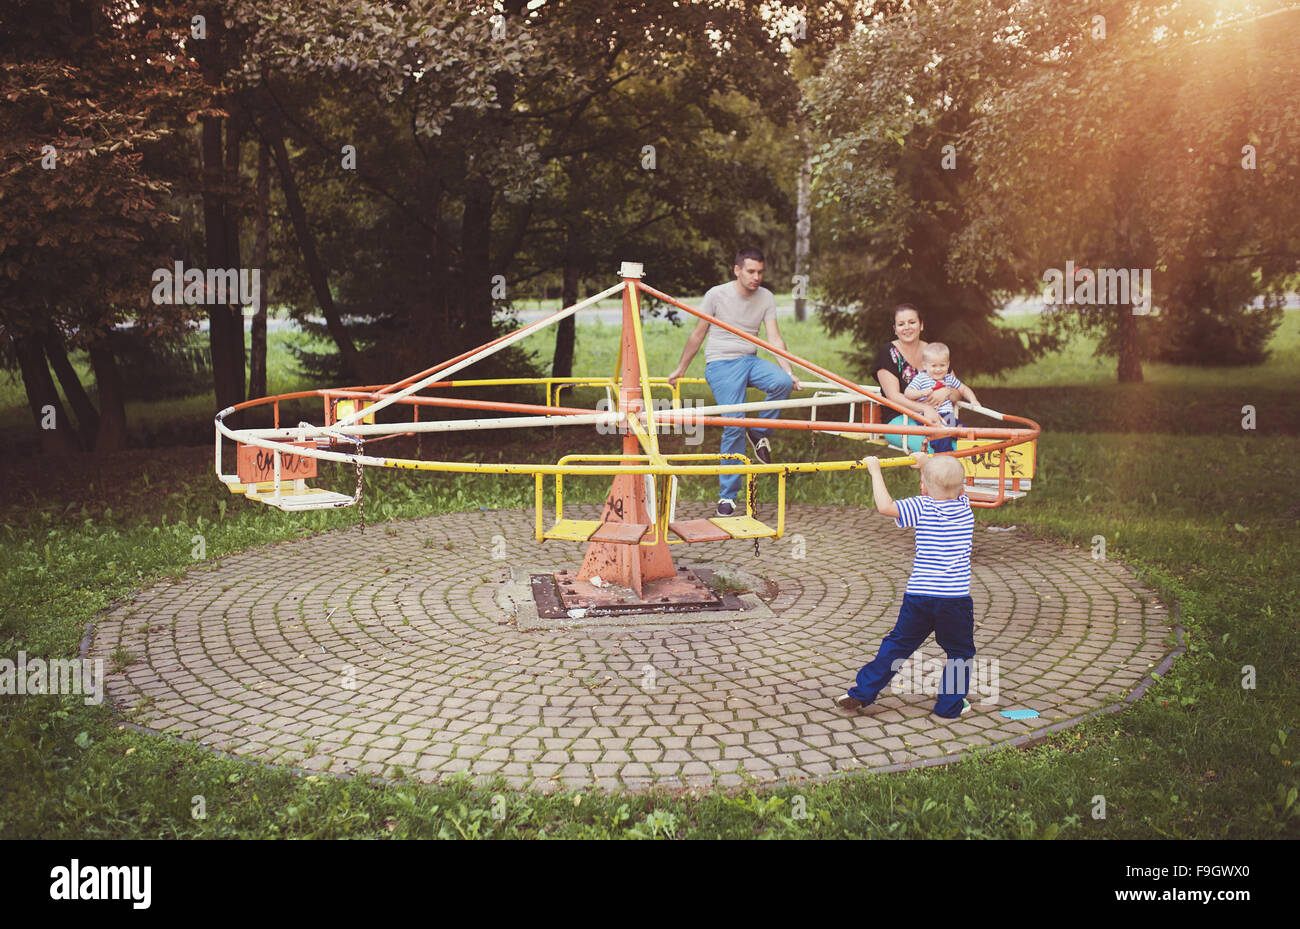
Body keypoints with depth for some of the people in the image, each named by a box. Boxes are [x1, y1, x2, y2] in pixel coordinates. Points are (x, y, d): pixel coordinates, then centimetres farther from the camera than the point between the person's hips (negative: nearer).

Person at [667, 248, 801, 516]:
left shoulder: (766, 298, 5)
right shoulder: (717, 295, -4)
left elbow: (774, 338, 0)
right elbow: (697, 335, 5)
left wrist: (788, 372, -13)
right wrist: (680, 369, 11)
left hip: (750, 361, 4)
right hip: (721, 364, -4)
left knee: (782, 383, -29)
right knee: (733, 425, -15)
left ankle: (759, 433, -2)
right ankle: (727, 495, -3)